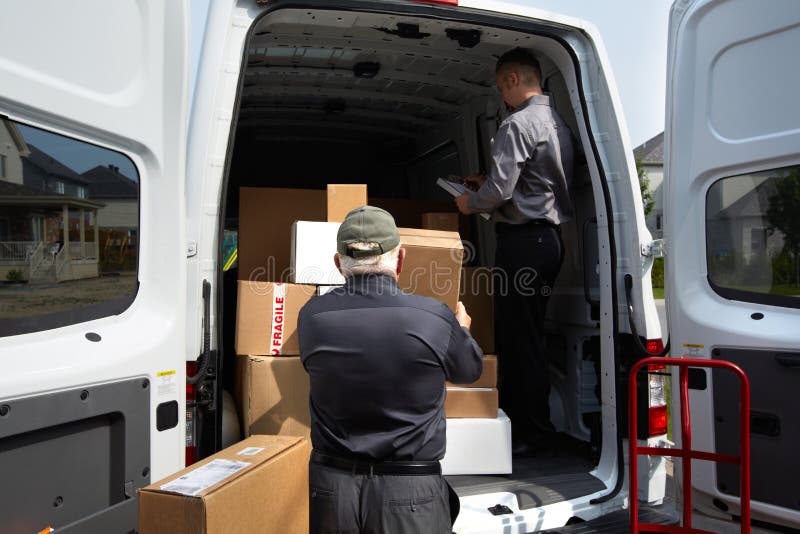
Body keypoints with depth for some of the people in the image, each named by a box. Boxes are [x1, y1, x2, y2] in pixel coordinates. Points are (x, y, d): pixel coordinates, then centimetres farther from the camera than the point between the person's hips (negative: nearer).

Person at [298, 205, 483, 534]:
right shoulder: (435, 318, -15)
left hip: (329, 484, 3)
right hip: (409, 493, -2)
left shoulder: (311, 317, -10)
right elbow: (470, 370, 5)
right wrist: (462, 331, 27)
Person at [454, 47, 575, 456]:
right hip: (550, 237, 10)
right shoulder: (558, 123, 18)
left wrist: (470, 202, 0)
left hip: (523, 241, -10)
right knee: (529, 336, 15)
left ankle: (534, 438, 7)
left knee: (519, 338, -3)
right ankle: (517, 420, 26)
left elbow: (500, 191, -20)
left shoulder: (518, 124, -13)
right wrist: (486, 184, 23)